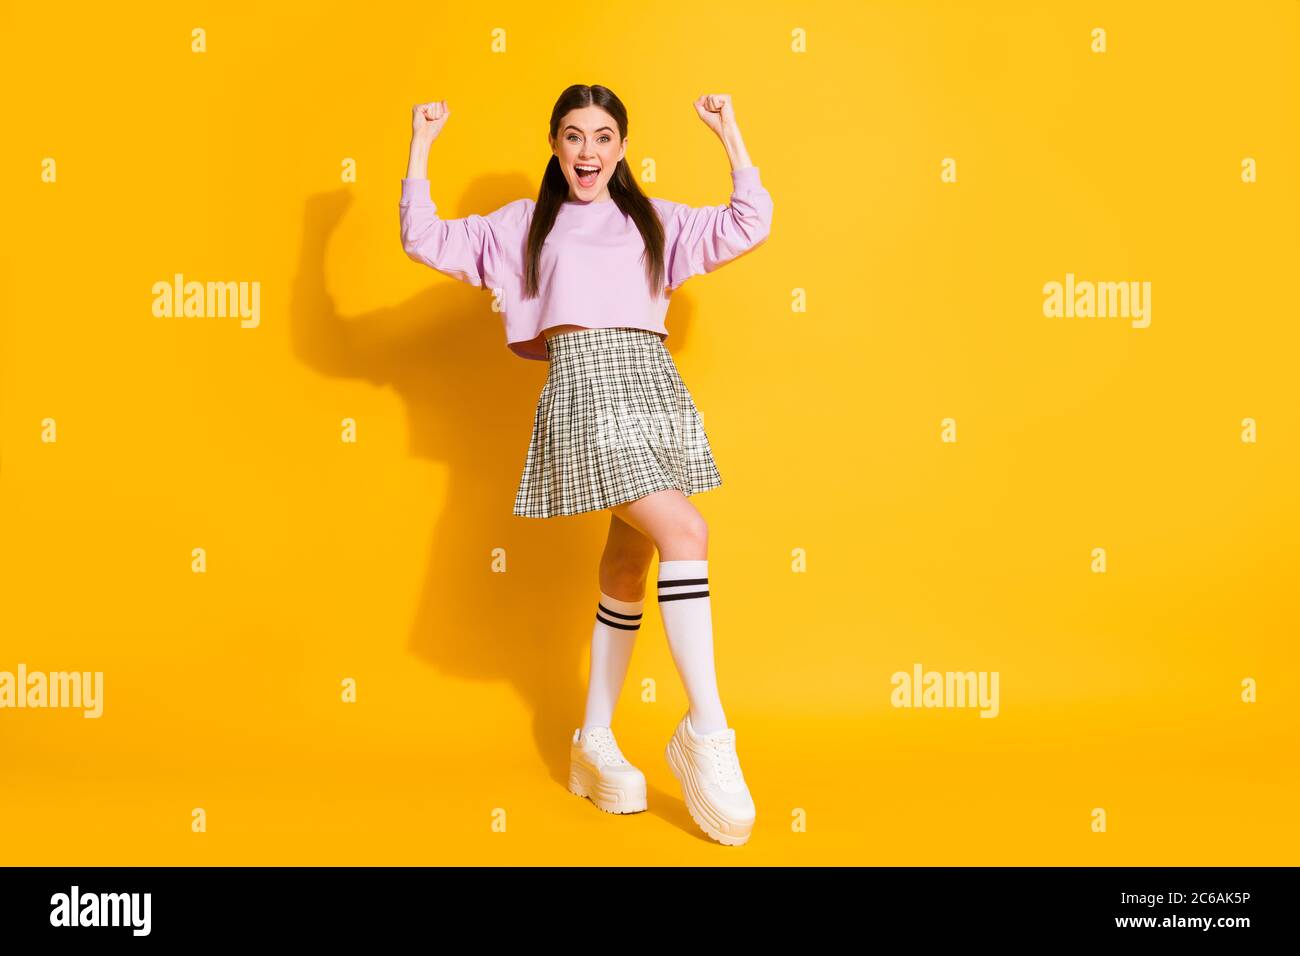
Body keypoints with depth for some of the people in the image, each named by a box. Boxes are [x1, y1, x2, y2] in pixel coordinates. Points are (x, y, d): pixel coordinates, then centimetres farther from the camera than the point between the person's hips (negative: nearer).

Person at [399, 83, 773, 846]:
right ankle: (707, 731, -16)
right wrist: (422, 145, 13)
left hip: (655, 384, 4)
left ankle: (596, 741, 19)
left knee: (628, 565, 5)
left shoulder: (656, 221, 22)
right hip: (583, 386, -4)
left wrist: (729, 133, 16)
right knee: (685, 532, -22)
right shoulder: (524, 223, 17)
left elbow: (751, 224, 17)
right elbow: (425, 238, 13)